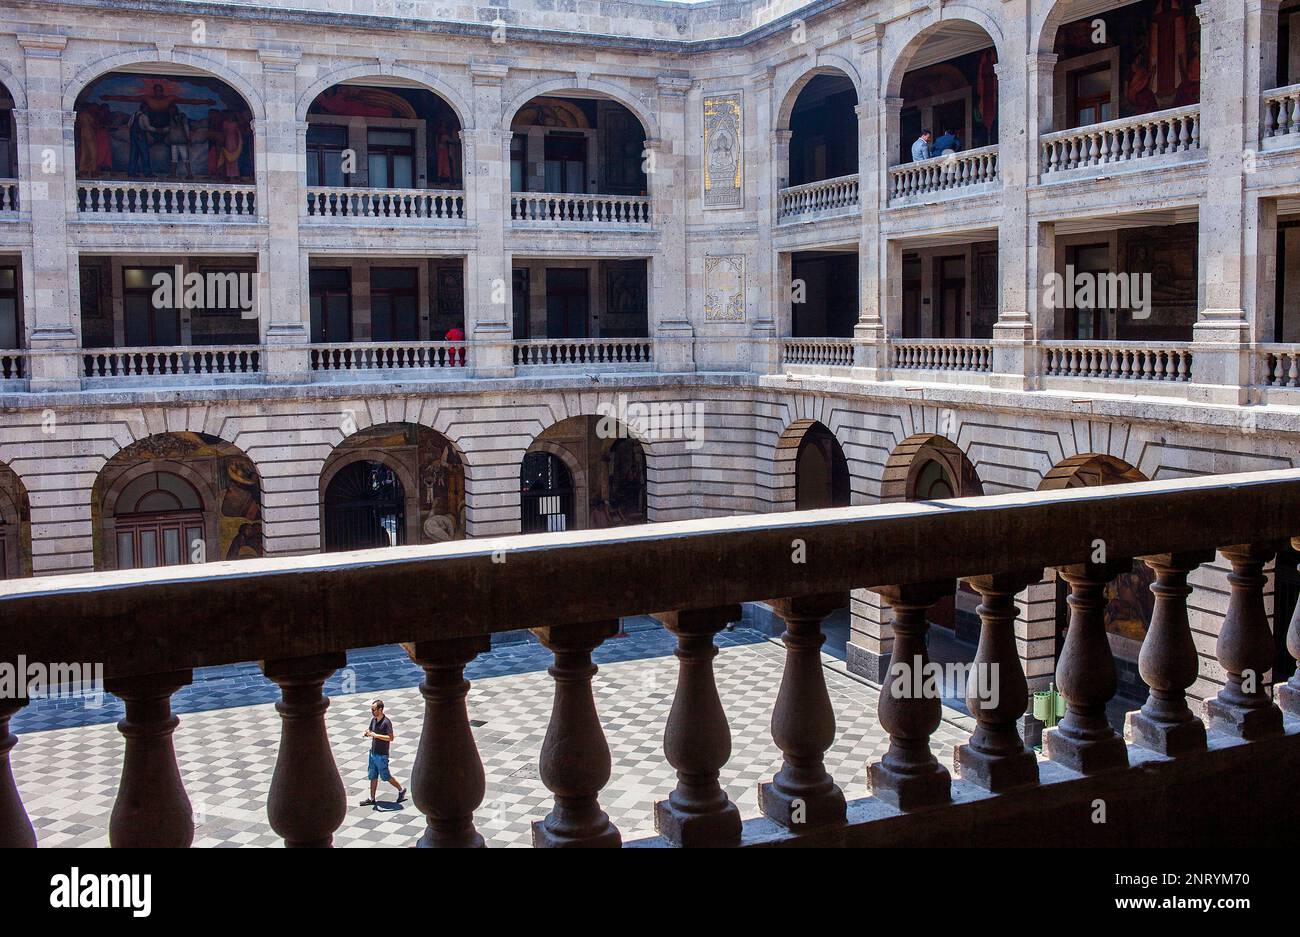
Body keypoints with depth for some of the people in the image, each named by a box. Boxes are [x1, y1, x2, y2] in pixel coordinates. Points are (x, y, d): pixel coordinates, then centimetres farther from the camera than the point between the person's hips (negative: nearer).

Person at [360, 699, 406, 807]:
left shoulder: (386, 722, -19)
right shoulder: (373, 720, 4)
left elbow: (390, 738, -22)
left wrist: (375, 735, -26)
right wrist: (368, 733, -7)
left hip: (382, 755, -7)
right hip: (373, 752, 7)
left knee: (385, 777, 3)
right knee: (373, 776, 11)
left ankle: (401, 790, 21)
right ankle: (371, 798, 19)